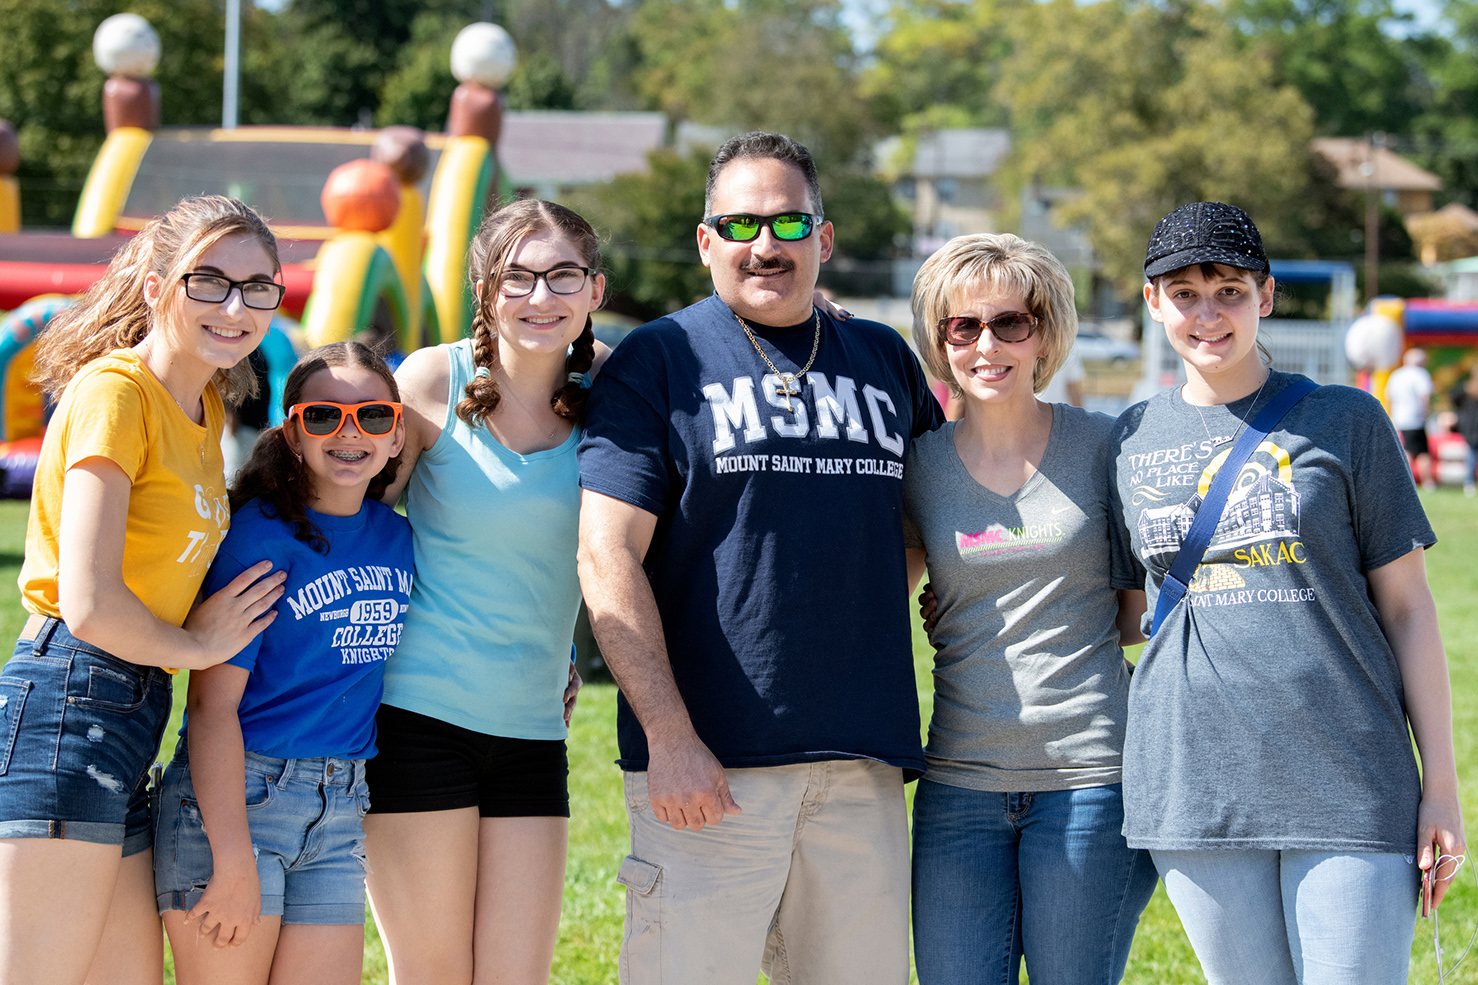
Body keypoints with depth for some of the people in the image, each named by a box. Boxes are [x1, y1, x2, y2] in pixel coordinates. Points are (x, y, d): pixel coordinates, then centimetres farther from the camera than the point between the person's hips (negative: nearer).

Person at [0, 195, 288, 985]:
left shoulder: (205, 404, 17)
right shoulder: (115, 391, -11)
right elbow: (88, 603, -18)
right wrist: (194, 645, -4)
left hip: (131, 712, 10)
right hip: (70, 701, -10)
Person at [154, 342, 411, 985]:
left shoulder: (398, 539, 9)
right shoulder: (260, 534, -11)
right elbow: (213, 703, -15)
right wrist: (234, 862, -20)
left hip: (340, 812, 6)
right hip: (231, 795, -6)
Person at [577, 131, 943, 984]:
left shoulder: (886, 361, 15)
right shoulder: (660, 361, 1)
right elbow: (608, 558, -6)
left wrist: (873, 609, 11)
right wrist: (670, 738, -14)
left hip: (864, 760, 4)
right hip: (709, 762, -4)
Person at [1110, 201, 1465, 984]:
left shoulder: (1344, 421, 3)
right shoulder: (1132, 442, 11)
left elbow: (1406, 608, 3)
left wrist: (1440, 784, -1)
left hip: (1349, 789, -2)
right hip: (1195, 791, 2)